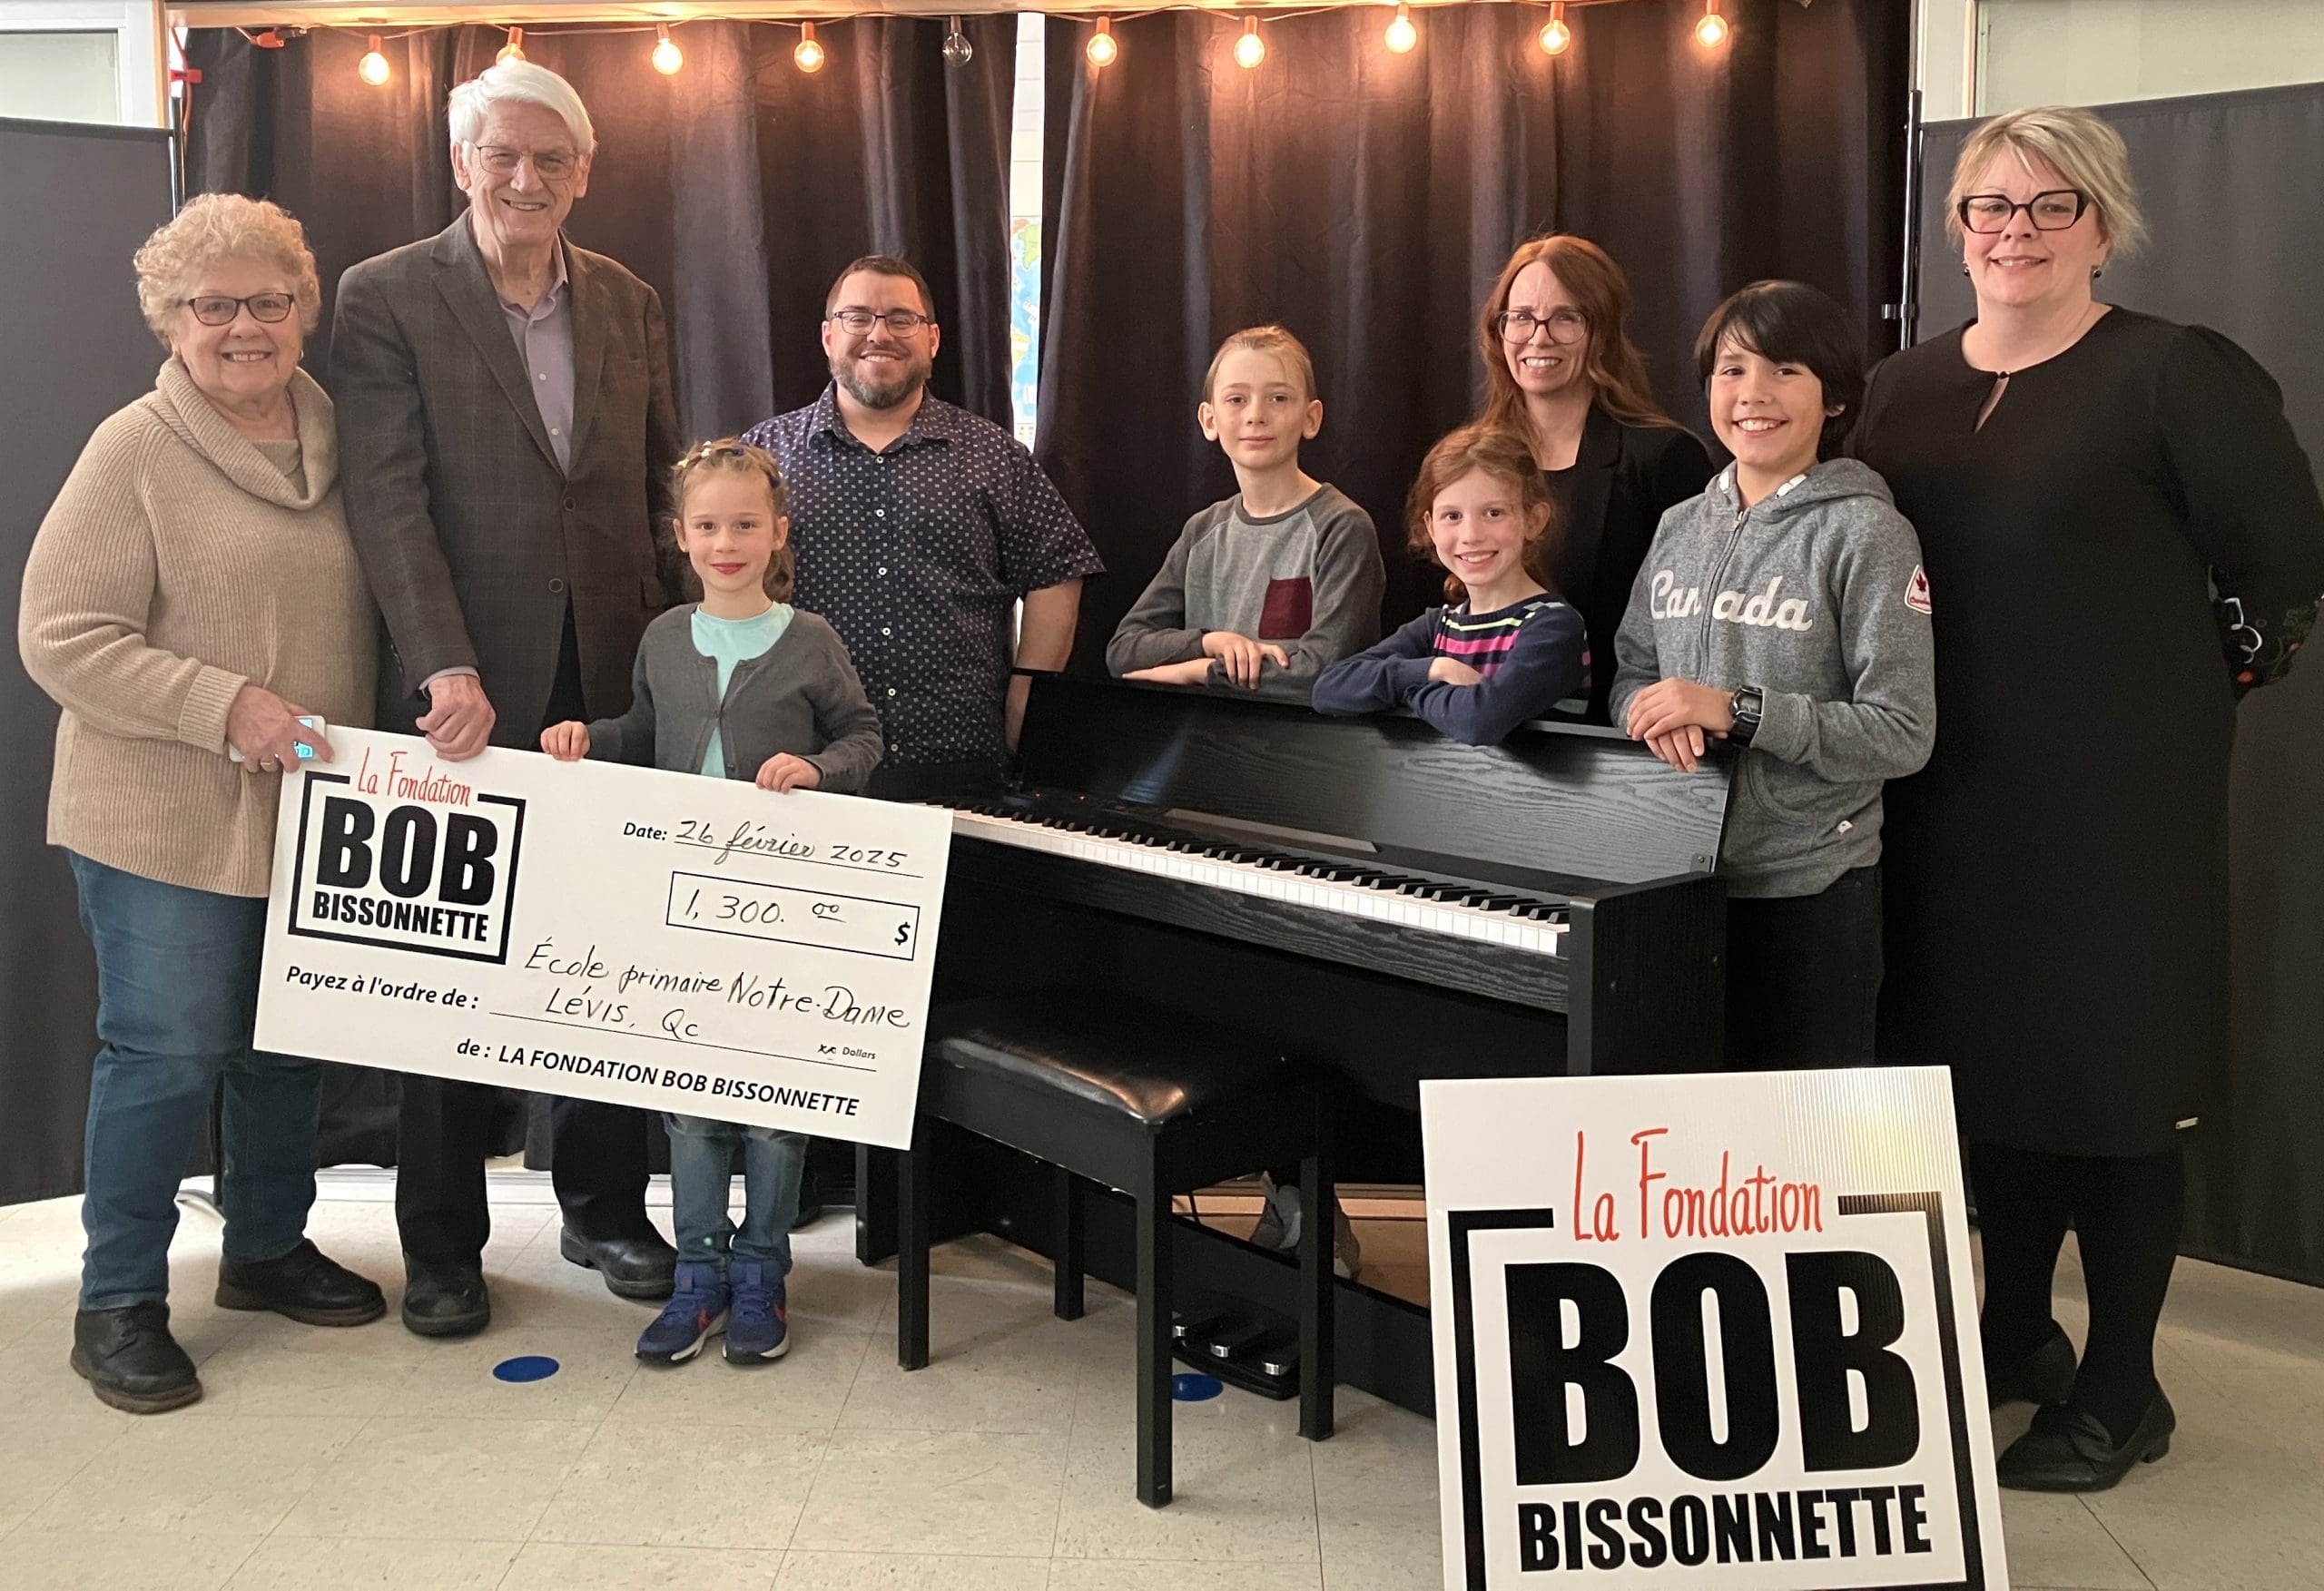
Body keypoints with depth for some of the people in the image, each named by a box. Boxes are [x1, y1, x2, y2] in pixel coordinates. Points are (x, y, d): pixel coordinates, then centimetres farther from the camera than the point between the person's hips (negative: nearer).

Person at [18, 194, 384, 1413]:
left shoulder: (334, 439, 8)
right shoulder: (136, 451, -10)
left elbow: (369, 611, 17)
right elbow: (59, 636, -13)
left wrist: (356, 747, 5)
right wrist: (225, 706, -21)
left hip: (315, 813, 6)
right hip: (167, 823, -6)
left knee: (290, 1043, 16)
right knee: (167, 1055, 0)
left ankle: (268, 1246, 35)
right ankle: (117, 1302, 16)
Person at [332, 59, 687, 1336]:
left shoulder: (628, 303, 10)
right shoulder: (386, 298, -3)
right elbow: (388, 499, -12)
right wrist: (449, 669, -21)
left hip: (609, 684, 4)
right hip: (467, 690, -3)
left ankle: (604, 1208, 28)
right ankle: (443, 1246, 22)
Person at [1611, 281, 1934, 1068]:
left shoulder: (1866, 533, -8)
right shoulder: (1680, 528, 10)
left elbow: (1903, 735, -13)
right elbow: (1629, 677, 13)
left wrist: (1734, 709, -19)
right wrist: (1659, 718, -10)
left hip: (1809, 892, -5)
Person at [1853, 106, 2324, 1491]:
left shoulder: (2177, 376, -7)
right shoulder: (1903, 391, 10)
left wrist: (2201, 679, 0)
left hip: (2117, 795, -5)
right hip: (1952, 792, 6)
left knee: (2113, 1077, 2)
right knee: (1981, 1054, 13)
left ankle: (2120, 1392, 17)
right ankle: (2015, 1336, 32)